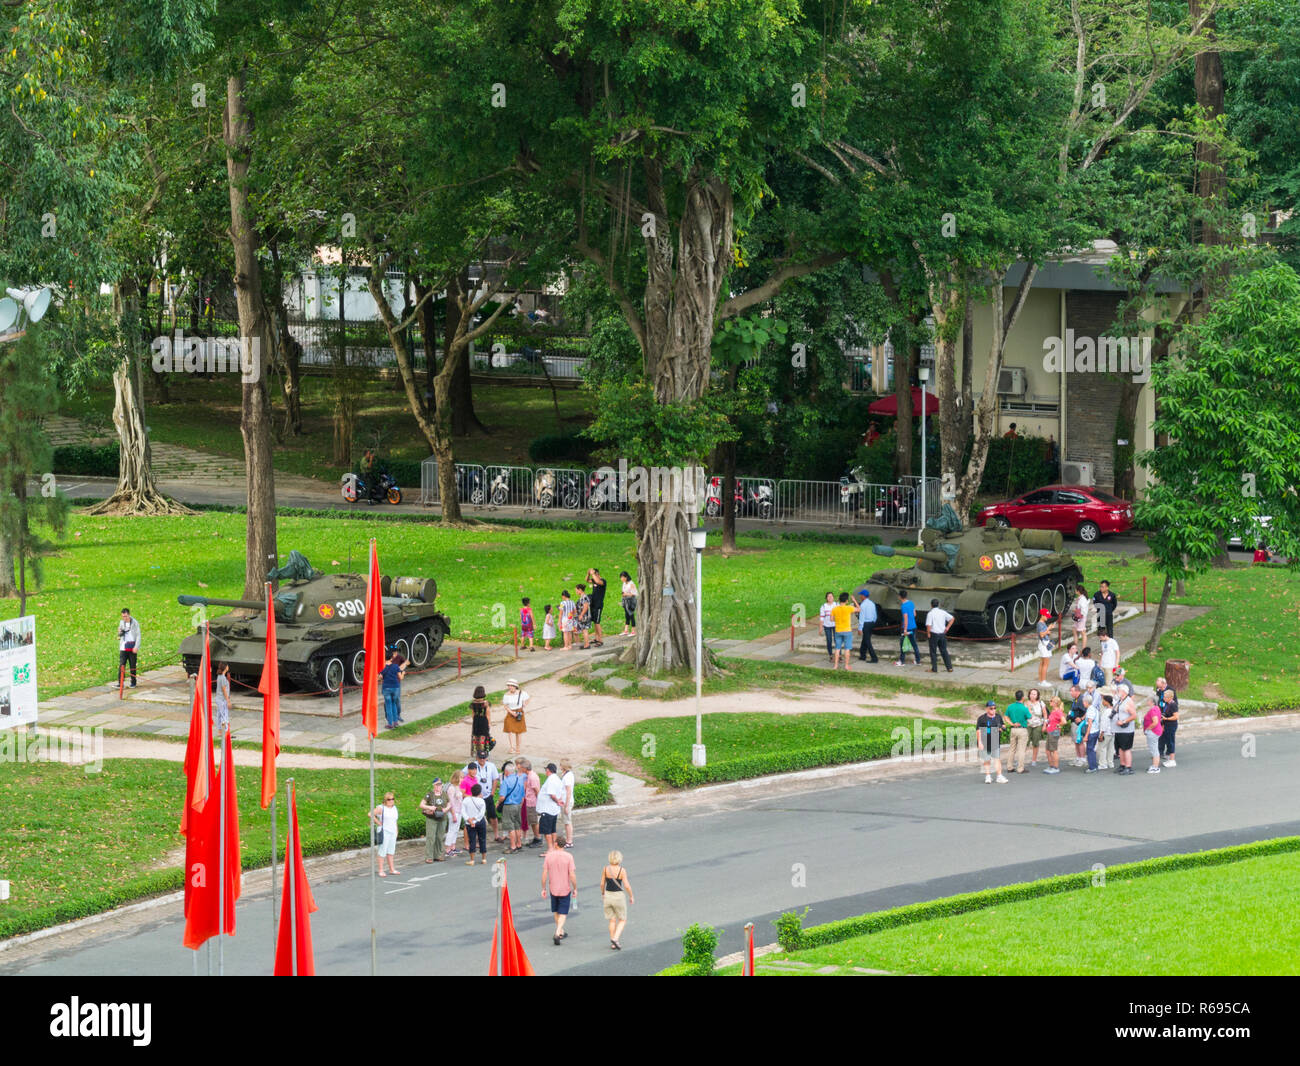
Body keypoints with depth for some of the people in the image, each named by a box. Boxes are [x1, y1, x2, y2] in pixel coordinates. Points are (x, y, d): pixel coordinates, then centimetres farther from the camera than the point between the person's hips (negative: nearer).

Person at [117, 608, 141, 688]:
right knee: (121, 665, -7)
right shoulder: (121, 623, 9)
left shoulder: (135, 623, -3)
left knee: (133, 666, 5)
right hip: (123, 647, 3)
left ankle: (133, 682, 16)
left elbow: (138, 636, -4)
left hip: (132, 648, -3)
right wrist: (119, 633, -6)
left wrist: (136, 647, -12)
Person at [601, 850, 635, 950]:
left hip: (608, 896, 3)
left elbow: (602, 884, 2)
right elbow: (627, 886, -13)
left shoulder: (606, 869, -5)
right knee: (622, 920, 12)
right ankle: (615, 938, -8)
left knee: (612, 920, 15)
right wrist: (631, 896, 2)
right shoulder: (621, 870, -14)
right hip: (619, 896, -3)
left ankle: (613, 944, 17)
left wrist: (602, 894, 19)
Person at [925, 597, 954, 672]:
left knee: (933, 652, 6)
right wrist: (947, 627, 6)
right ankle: (949, 667, 11)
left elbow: (928, 625, -19)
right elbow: (952, 618, 6)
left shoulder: (930, 614, -11)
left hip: (934, 634, -5)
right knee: (944, 651, 13)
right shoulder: (943, 612, 5)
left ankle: (934, 669, 8)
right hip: (942, 633, 5)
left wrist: (928, 633, -3)